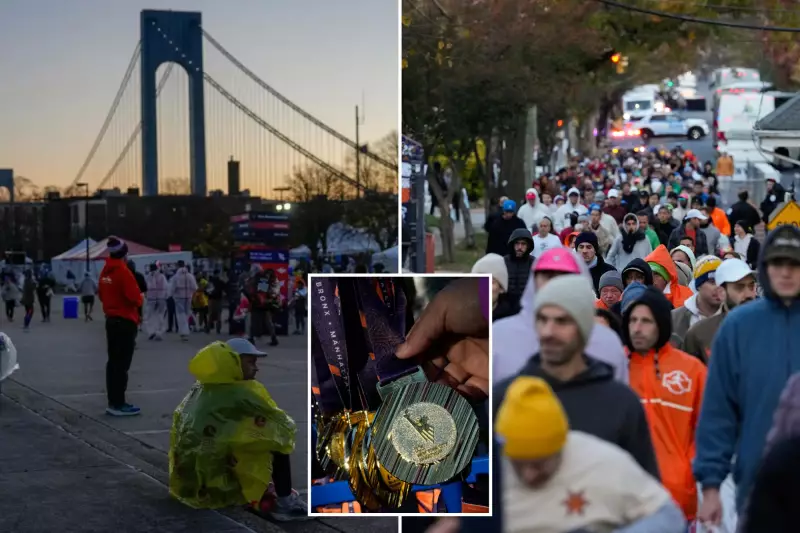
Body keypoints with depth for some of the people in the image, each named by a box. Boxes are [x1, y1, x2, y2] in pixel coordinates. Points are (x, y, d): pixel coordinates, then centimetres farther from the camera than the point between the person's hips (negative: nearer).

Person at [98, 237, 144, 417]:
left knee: (113, 361, 12)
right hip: (125, 322, -8)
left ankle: (113, 402, 15)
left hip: (111, 320, 8)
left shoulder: (105, 272, 7)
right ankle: (118, 404, -6)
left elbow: (101, 295, 17)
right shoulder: (123, 272, -17)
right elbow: (134, 298, -20)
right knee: (122, 363, -6)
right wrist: (141, 298, -1)